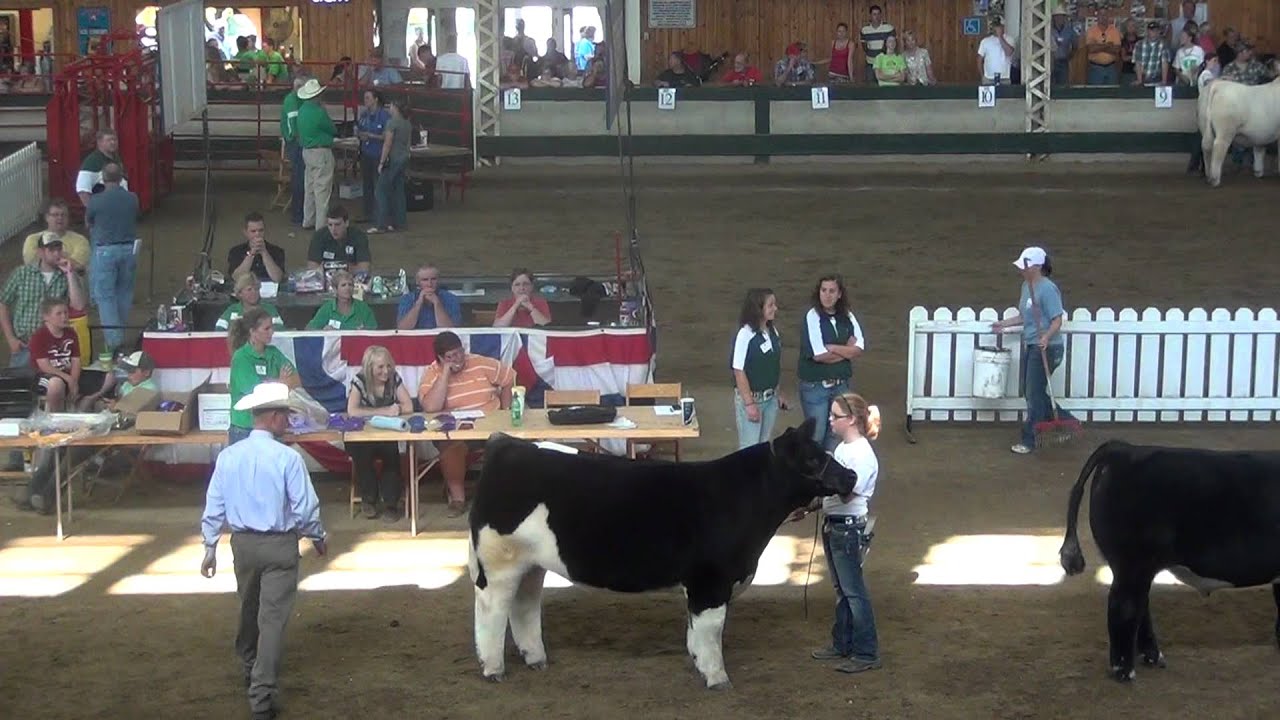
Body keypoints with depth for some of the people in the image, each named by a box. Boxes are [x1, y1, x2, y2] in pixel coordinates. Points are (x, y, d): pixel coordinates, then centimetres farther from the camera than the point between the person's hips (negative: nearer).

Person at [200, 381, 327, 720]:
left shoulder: (228, 457, -3)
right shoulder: (287, 457, -16)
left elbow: (214, 506, 2)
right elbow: (305, 508, -13)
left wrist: (210, 547, 12)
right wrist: (318, 537, 5)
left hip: (242, 543, 5)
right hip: (279, 545, -5)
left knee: (248, 610, 25)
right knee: (273, 619, -2)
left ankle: (250, 670, 47)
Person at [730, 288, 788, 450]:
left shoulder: (773, 332, 4)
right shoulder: (746, 334, -16)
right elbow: (739, 371, -17)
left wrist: (777, 394, 12)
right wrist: (749, 404, -18)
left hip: (770, 399, 7)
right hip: (751, 398, -7)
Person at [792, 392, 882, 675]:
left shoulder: (861, 454, -19)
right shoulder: (843, 448, 9)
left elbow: (846, 494, -27)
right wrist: (808, 508, 14)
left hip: (849, 529, -9)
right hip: (833, 524, 9)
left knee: (854, 591, -4)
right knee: (842, 589, 17)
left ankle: (867, 654, 2)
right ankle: (842, 644, 27)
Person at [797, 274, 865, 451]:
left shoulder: (847, 317, 3)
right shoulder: (812, 316, -12)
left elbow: (859, 349, -4)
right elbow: (819, 355, -18)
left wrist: (832, 347, -16)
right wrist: (846, 350, -6)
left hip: (841, 384, 5)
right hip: (815, 386, -5)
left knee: (835, 434, 12)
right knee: (815, 436, 1)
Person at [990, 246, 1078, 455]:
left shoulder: (1047, 289, -19)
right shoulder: (1027, 286, 9)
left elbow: (1057, 320, -21)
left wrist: (1047, 337, -37)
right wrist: (1003, 324, 12)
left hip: (1046, 349, -10)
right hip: (1029, 346, 10)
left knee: (1034, 394, -2)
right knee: (1033, 392, 16)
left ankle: (1029, 440, 8)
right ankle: (1065, 421, 30)